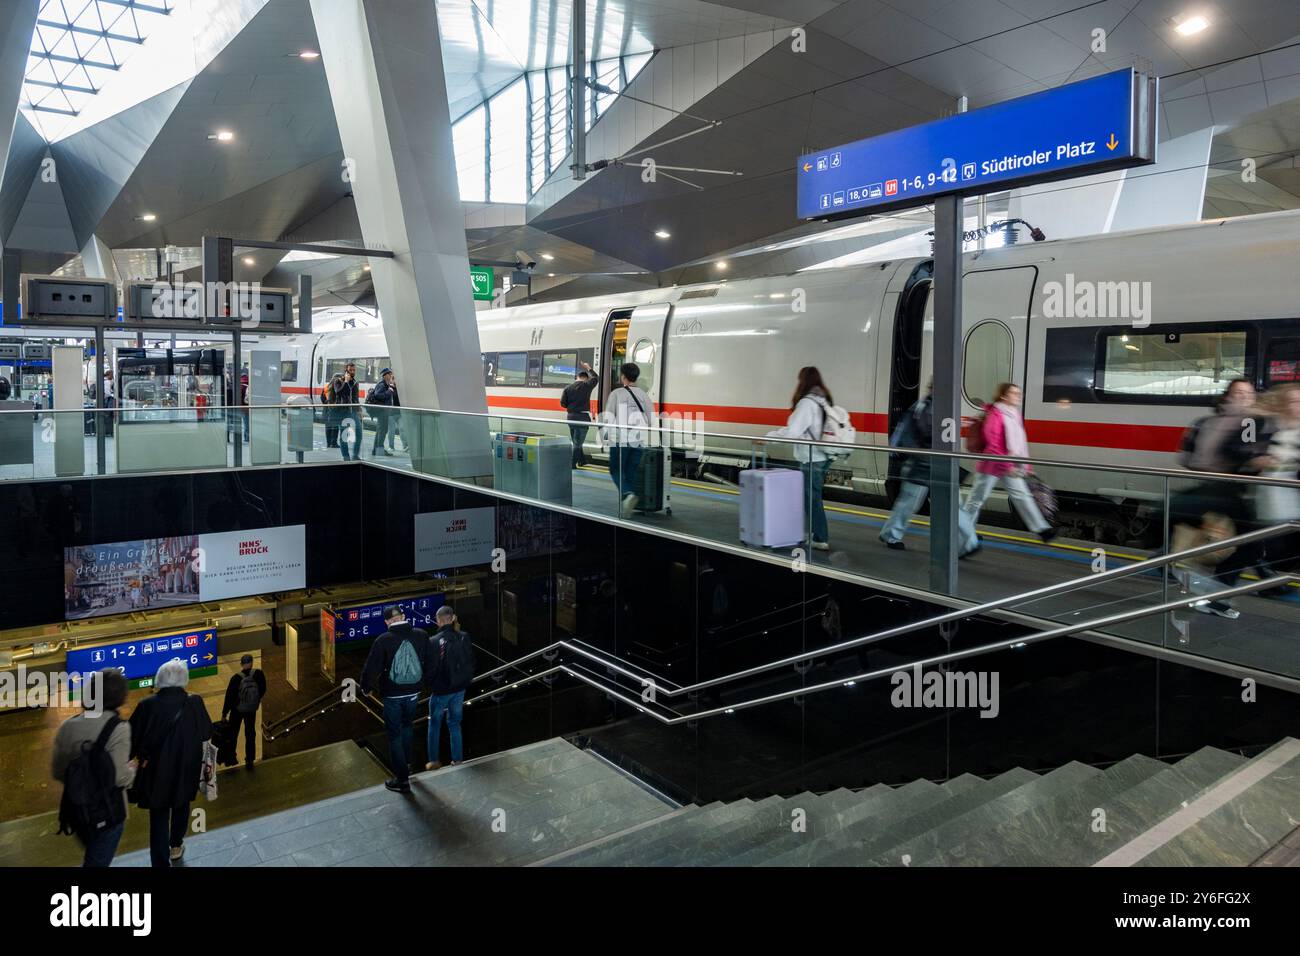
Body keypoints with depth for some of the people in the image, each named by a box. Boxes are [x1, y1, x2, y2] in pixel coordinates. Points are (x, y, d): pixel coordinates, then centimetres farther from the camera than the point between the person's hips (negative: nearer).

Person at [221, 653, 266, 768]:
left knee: (233, 733, 19)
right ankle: (250, 760, 17)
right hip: (252, 710, 2)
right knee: (250, 734, 14)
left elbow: (229, 697, -14)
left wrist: (224, 713, -2)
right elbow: (263, 690, -2)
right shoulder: (258, 674, -17)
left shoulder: (236, 678, -22)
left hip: (237, 710, -2)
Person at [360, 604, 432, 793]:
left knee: (395, 735, 8)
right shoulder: (422, 636, -8)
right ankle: (406, 764, 41)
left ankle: (402, 779, 12)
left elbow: (372, 668, -13)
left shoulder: (383, 641, -19)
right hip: (413, 692, 4)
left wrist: (365, 687, 6)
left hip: (392, 695, -4)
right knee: (407, 725, 28)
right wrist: (422, 682, 19)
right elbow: (429, 662, 2)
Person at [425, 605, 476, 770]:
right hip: (460, 689, 4)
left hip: (441, 690, -4)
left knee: (434, 725, 17)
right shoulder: (464, 638, -8)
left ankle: (434, 761, 25)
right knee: (455, 724, 19)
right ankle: (457, 759, 26)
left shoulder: (434, 642, -21)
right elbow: (471, 663, 0)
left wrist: (430, 685, 1)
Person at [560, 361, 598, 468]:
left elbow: (562, 403, 2)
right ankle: (572, 465, -3)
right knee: (578, 442, 0)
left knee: (575, 441, 19)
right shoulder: (586, 385, -6)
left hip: (570, 416, 5)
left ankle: (582, 461, 31)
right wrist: (588, 369, 27)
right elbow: (595, 378, 14)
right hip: (582, 416, -5)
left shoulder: (568, 387, 4)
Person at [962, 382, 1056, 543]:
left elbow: (1021, 443, 15)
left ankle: (1041, 529, 3)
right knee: (978, 497, 5)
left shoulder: (1015, 414, 10)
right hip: (992, 465, -7)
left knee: (1022, 496, 4)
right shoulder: (995, 415, -16)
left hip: (1010, 467, 7)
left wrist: (1025, 465, 14)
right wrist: (1007, 465, -22)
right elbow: (992, 444, -21)